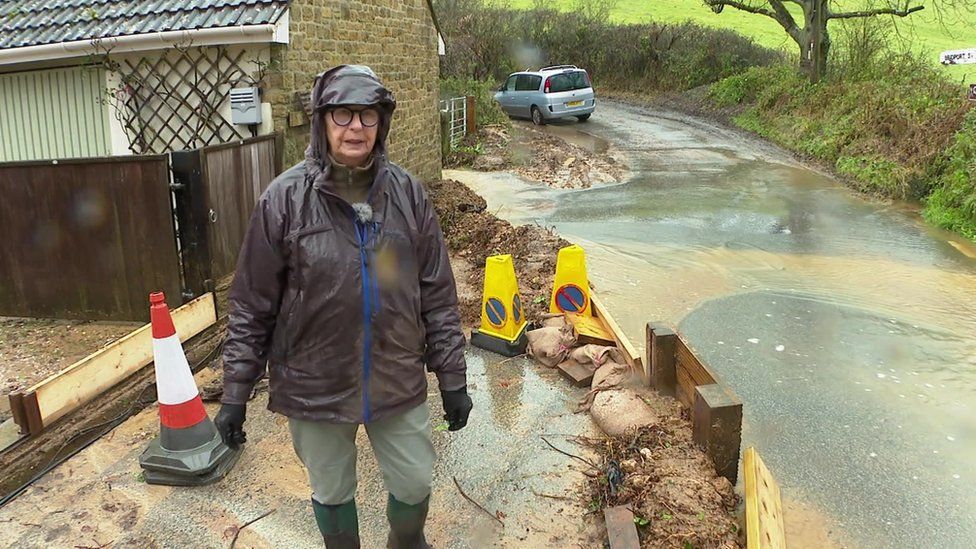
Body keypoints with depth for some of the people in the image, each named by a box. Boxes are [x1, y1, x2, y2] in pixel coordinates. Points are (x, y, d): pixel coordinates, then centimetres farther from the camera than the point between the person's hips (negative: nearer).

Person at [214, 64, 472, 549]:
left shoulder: (407, 192, -5)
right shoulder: (285, 199, -11)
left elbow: (438, 294, 1)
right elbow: (251, 306, -5)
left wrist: (453, 378, 2)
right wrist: (234, 395, -3)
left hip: (398, 381, 2)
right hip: (315, 386, -1)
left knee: (415, 483, 16)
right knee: (332, 493, 18)